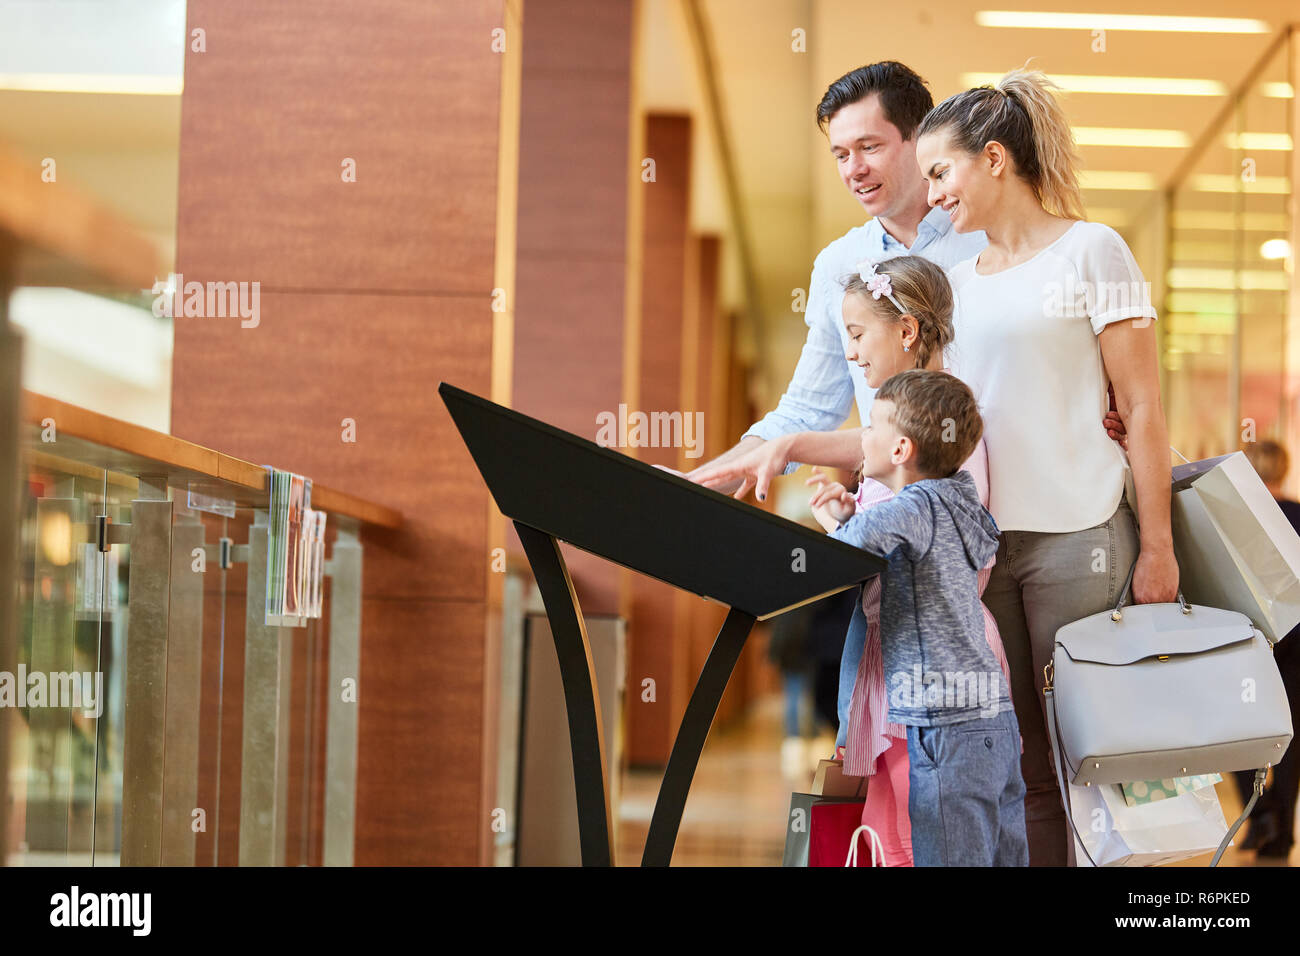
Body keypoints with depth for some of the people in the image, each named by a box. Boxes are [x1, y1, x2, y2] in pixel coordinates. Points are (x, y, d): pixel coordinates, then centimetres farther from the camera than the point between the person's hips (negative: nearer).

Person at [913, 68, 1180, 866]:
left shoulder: (1090, 252, -2)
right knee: (1017, 762, 6)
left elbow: (1142, 409, -5)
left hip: (1076, 538, -5)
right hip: (981, 538, 5)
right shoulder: (956, 281, 15)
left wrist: (1156, 549, -9)